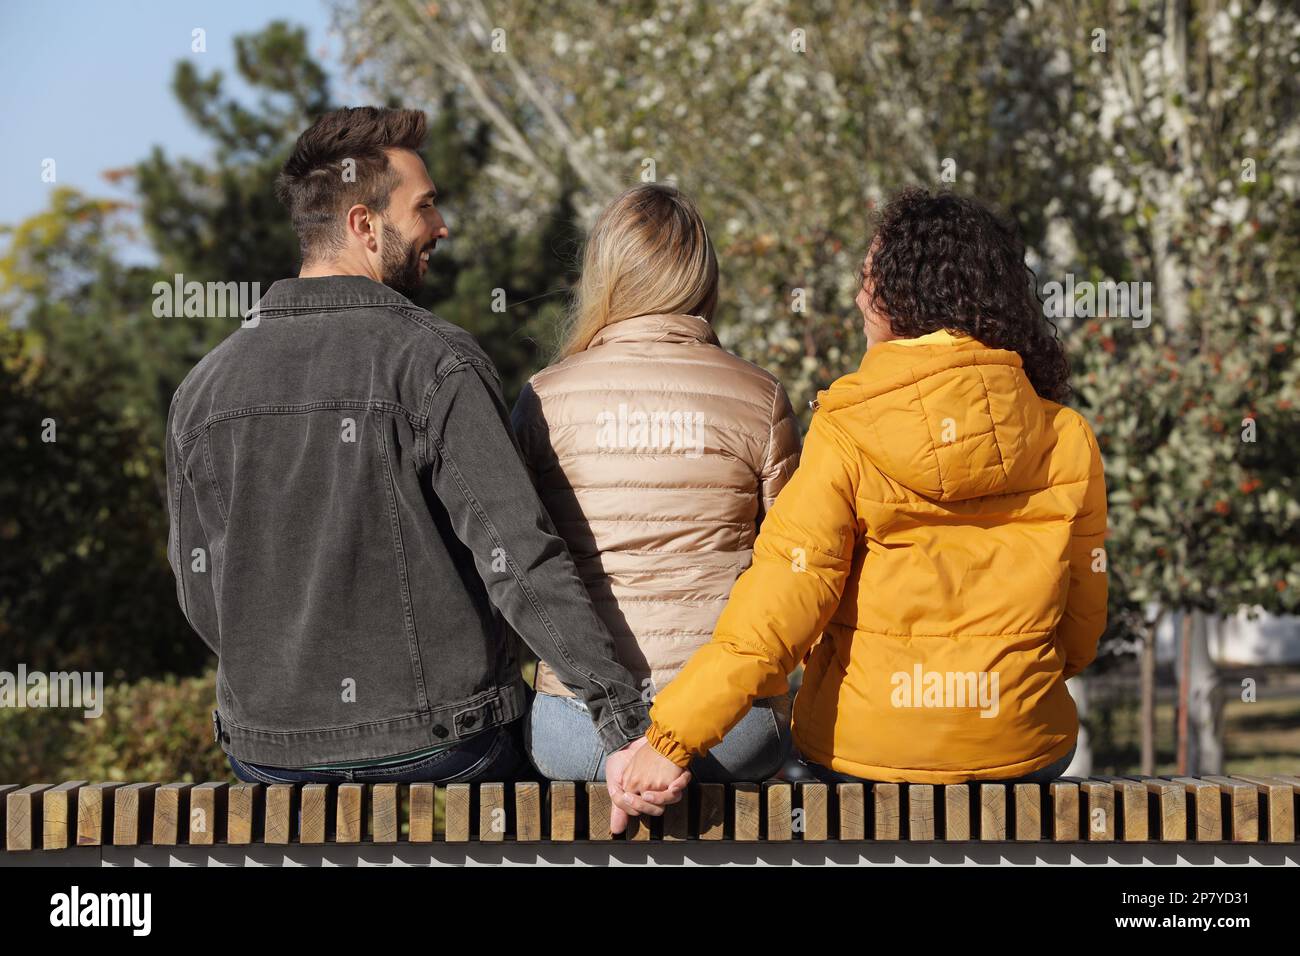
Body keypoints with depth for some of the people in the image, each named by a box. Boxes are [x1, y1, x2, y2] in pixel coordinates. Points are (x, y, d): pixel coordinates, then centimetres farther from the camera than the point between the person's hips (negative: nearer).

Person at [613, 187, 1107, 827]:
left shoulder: (847, 434, -10)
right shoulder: (1067, 438, 0)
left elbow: (776, 605, -17)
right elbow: (1082, 620, 7)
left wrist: (671, 738, -16)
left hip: (867, 749, -2)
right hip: (1021, 746, 3)